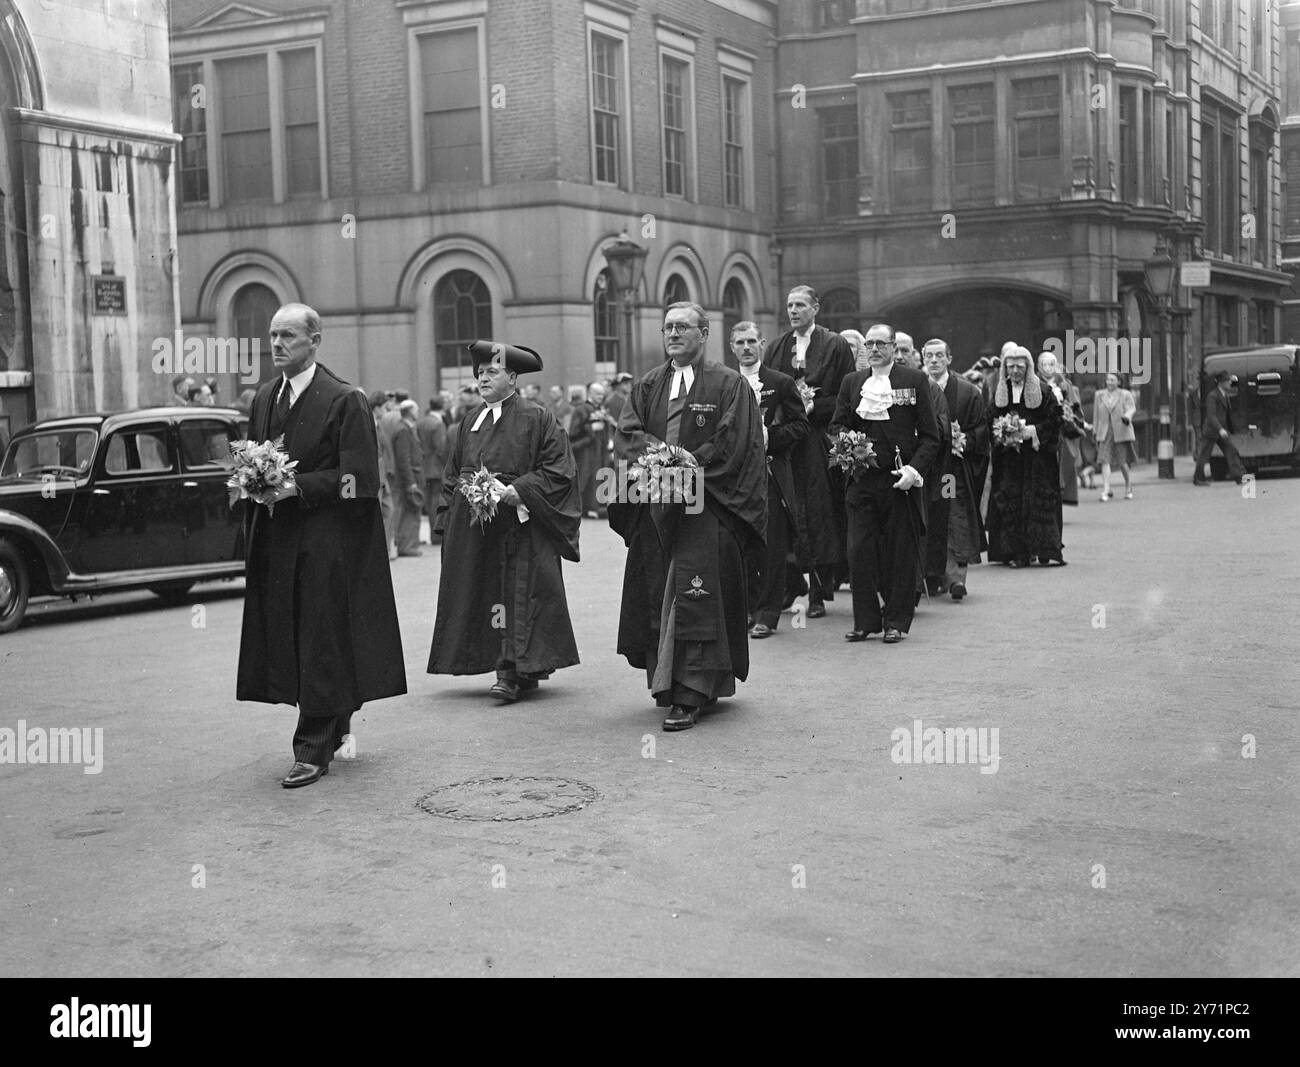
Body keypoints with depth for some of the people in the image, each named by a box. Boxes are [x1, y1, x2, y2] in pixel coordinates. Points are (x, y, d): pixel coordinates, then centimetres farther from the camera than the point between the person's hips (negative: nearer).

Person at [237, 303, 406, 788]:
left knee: (320, 641, -3)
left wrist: (298, 486, -20)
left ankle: (313, 750, 4)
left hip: (326, 542, -7)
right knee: (284, 637, 10)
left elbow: (356, 478, -13)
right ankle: (335, 724, 28)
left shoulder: (344, 400, -9)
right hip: (274, 539, 7)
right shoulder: (264, 398, 12)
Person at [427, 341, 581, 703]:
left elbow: (558, 469, -9)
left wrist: (518, 490, -18)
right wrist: (451, 510, 10)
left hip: (517, 521, -6)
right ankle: (521, 671, 11)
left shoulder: (536, 419, -3)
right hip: (473, 527, 6)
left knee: (517, 595, -8)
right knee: (481, 595, 5)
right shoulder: (470, 420, 15)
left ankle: (513, 672, -8)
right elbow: (452, 473, 21)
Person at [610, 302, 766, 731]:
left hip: (706, 507, -5)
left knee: (695, 597, -10)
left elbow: (733, 443, -7)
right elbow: (627, 434, 4)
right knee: (656, 595, 6)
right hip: (653, 509, 5)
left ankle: (689, 697, -9)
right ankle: (664, 681, 19)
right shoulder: (647, 385, 15)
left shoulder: (728, 384, 1)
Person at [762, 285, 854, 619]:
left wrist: (812, 406, -13)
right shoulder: (776, 349, 13)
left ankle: (818, 593, 2)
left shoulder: (835, 346, 1)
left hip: (819, 442, -3)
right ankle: (790, 585, 10)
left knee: (819, 514, -3)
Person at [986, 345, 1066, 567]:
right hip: (1008, 457, 3)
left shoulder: (1042, 391, 0)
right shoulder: (1000, 393, 9)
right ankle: (1017, 553, 2)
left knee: (1040, 503, -6)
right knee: (1010, 503, -1)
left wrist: (1032, 431, -15)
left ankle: (1048, 552, -4)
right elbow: (990, 424, 9)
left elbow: (1054, 420, -3)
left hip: (1037, 456, -3)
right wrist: (1002, 436, -9)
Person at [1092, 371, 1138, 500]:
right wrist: (1096, 433, 13)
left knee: (1122, 463, 2)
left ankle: (1128, 487, 26)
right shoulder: (1099, 395, 11)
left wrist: (1127, 417, -32)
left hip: (1121, 433, -2)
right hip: (1105, 433, 2)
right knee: (1105, 461, -12)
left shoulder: (1125, 395, 3)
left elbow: (1131, 408, -9)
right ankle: (1106, 491, -14)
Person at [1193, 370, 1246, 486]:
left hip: (1222, 430, 8)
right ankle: (1197, 479, 12)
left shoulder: (1224, 395, 11)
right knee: (1204, 455, 2)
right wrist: (1220, 429, -35)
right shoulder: (1212, 396, -17)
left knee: (1231, 450, -3)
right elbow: (1211, 415, -24)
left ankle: (1239, 475, -7)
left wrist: (1231, 428, 23)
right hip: (1211, 430, -8)